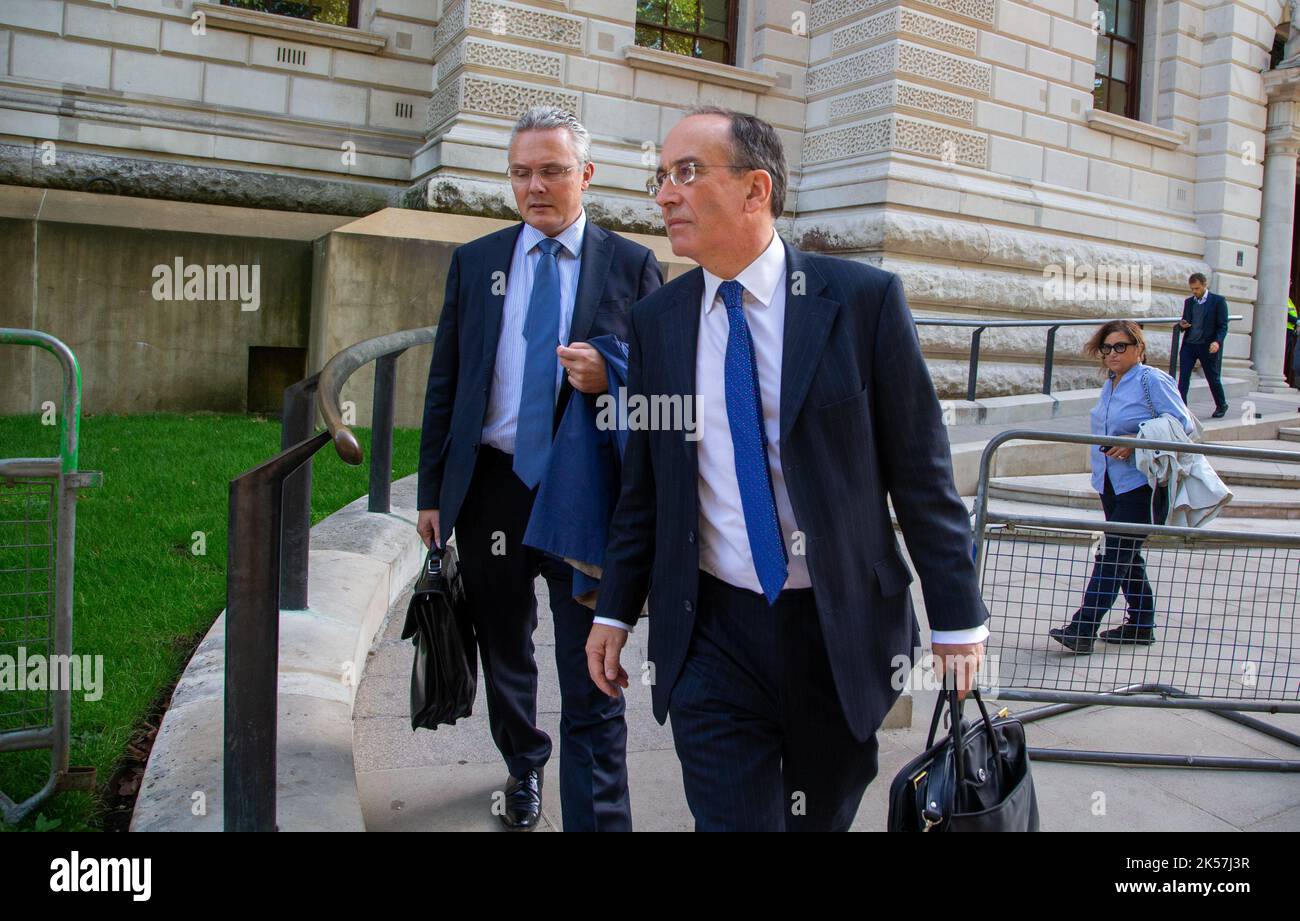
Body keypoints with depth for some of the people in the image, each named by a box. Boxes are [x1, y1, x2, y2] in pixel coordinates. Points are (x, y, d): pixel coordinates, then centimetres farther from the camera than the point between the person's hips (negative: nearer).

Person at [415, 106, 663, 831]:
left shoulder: (633, 266, 1)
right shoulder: (475, 262, 8)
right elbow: (445, 383, 9)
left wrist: (613, 377, -18)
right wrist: (432, 490, 6)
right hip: (491, 487, 4)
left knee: (591, 685, -2)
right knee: (505, 655, 22)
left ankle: (599, 820, 9)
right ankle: (524, 767, 46)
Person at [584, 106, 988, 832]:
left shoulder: (863, 299, -7)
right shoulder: (656, 320, 3)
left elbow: (921, 469, -5)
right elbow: (644, 481, 9)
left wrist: (957, 617, -4)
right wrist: (615, 610, 9)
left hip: (844, 634, -1)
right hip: (712, 636, 2)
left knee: (822, 817, 18)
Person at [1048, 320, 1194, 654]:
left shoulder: (1153, 381, -9)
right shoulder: (1110, 384, 14)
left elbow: (1184, 425, -13)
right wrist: (1108, 449, 10)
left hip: (1142, 484, -9)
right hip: (1112, 484, 9)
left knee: (1113, 555, -11)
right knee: (1126, 556, 14)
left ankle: (1082, 629, -13)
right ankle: (1141, 625, 26)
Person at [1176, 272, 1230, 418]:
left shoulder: (1218, 301, -3)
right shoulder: (1189, 302, 11)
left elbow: (1223, 326, -6)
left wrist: (1217, 342, -23)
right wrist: (1182, 325, -5)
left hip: (1208, 346, -3)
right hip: (1188, 345, 4)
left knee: (1213, 378, 9)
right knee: (1183, 377, -8)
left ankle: (1221, 405, 30)